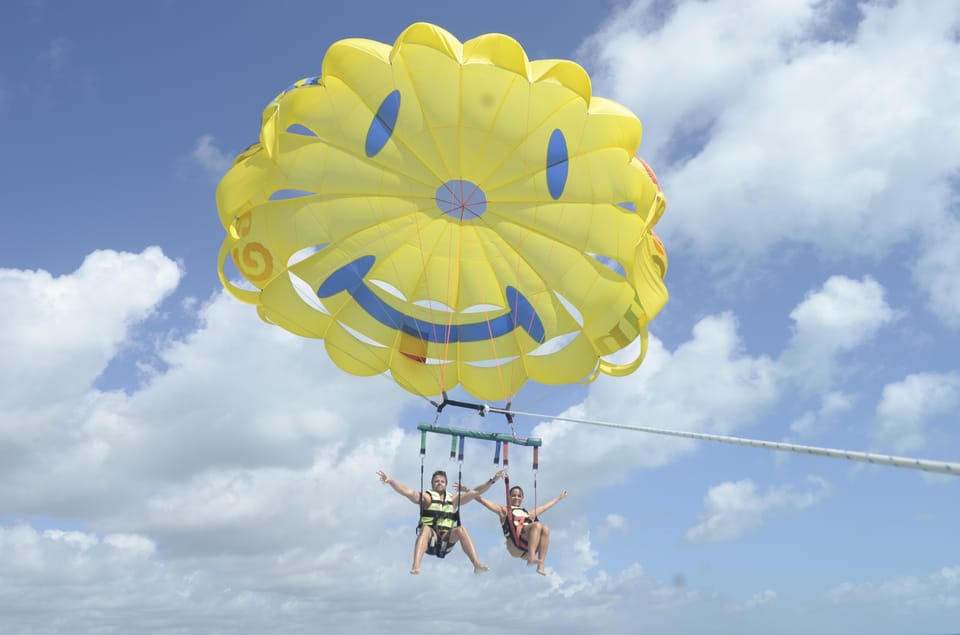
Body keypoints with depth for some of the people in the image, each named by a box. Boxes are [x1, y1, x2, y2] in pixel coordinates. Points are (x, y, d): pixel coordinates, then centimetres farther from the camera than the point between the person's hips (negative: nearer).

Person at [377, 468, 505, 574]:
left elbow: (475, 492, 15)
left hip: (446, 542, 3)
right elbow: (408, 492, -11)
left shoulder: (453, 500, 16)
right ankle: (415, 566, -50)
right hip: (429, 542, -2)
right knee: (426, 528, -33)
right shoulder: (427, 497, 5)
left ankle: (477, 565, -34)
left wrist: (492, 480, 8)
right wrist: (391, 481, -27)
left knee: (461, 529, -23)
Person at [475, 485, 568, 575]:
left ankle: (540, 566, -28)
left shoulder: (528, 513, 34)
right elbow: (483, 501, 11)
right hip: (514, 546, -5)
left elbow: (545, 506, 44)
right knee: (537, 525, -25)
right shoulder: (504, 510, 20)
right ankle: (531, 558, -40)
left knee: (545, 529, -22)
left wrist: (559, 498, 51)